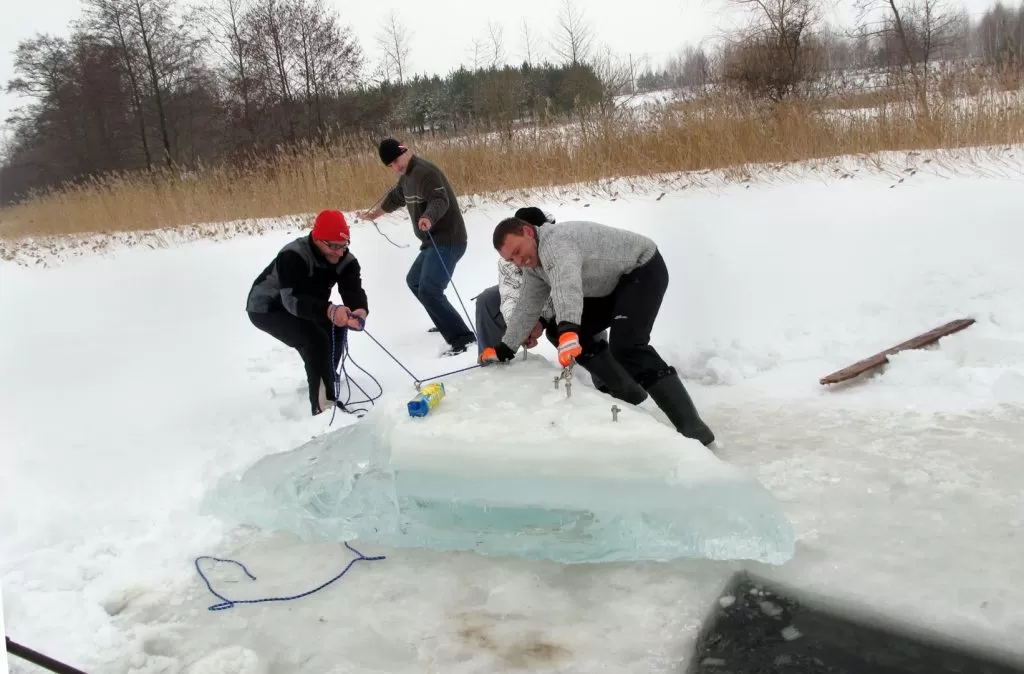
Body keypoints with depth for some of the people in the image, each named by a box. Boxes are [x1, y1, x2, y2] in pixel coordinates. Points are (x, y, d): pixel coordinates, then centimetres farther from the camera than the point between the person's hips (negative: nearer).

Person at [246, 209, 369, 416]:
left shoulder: (345, 260, -16)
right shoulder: (292, 257, -36)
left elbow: (354, 292, -27)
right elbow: (293, 299, -47)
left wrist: (361, 310, -52)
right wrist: (329, 310, -64)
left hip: (301, 306, 7)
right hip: (266, 308, -7)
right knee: (316, 340, -25)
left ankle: (326, 375, 24)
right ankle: (324, 405, -23)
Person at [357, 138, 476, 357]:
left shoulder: (424, 171, -17)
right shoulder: (407, 175, 15)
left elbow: (440, 201, -33)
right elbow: (394, 198, 34)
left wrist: (428, 218, -54)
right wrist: (373, 214, 49)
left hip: (448, 240, -11)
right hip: (433, 241, 11)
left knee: (429, 291, -22)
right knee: (414, 281, 26)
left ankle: (462, 337, -22)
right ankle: (446, 322, 37)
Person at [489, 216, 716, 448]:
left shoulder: (555, 242, -30)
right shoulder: (534, 266, 2)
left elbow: (566, 283, -50)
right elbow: (527, 307, 10)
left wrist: (568, 331, -64)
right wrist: (504, 350, 6)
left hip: (644, 270, -10)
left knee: (626, 347, -26)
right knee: (572, 333, 6)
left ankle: (695, 432, -28)